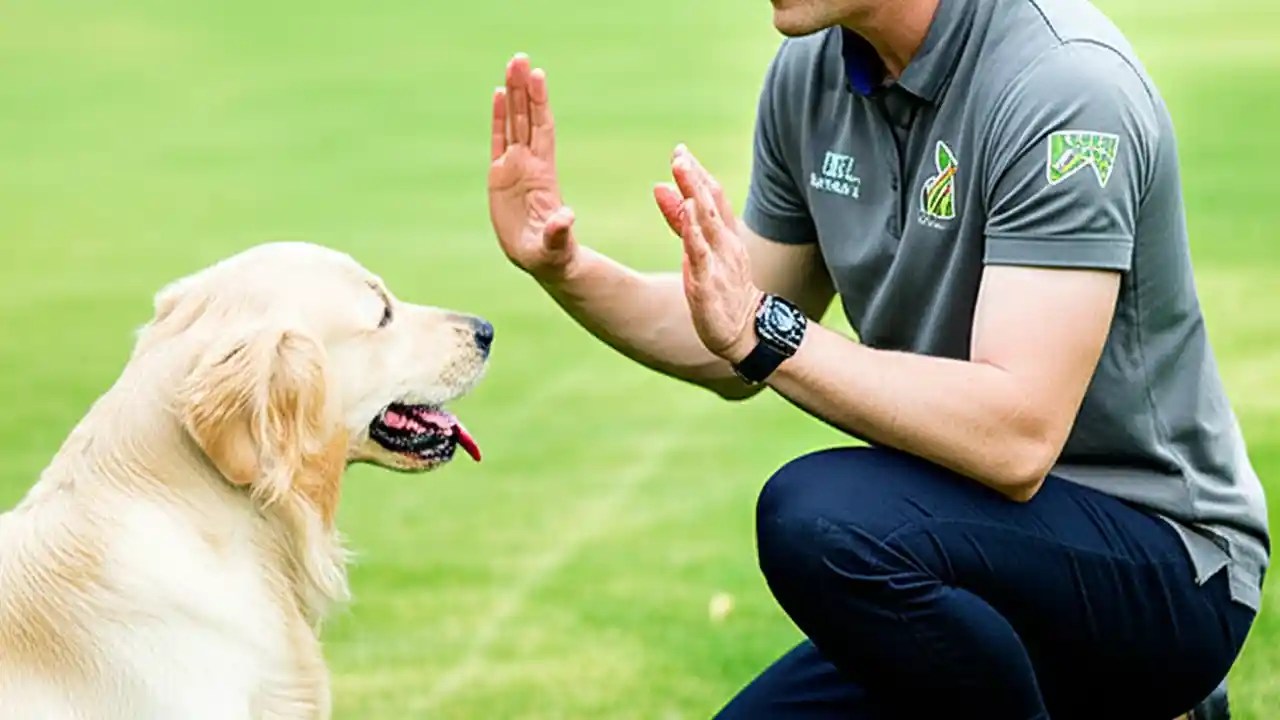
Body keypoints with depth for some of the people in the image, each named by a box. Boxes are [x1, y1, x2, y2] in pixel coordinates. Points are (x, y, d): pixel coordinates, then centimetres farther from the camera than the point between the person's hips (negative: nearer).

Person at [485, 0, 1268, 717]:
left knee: (823, 518, -32)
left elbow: (1017, 439, -31)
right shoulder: (810, 73, 1)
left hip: (1160, 561, -8)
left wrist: (767, 332, -32)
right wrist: (567, 270, -5)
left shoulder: (1064, 83, -23)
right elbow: (735, 352, 11)